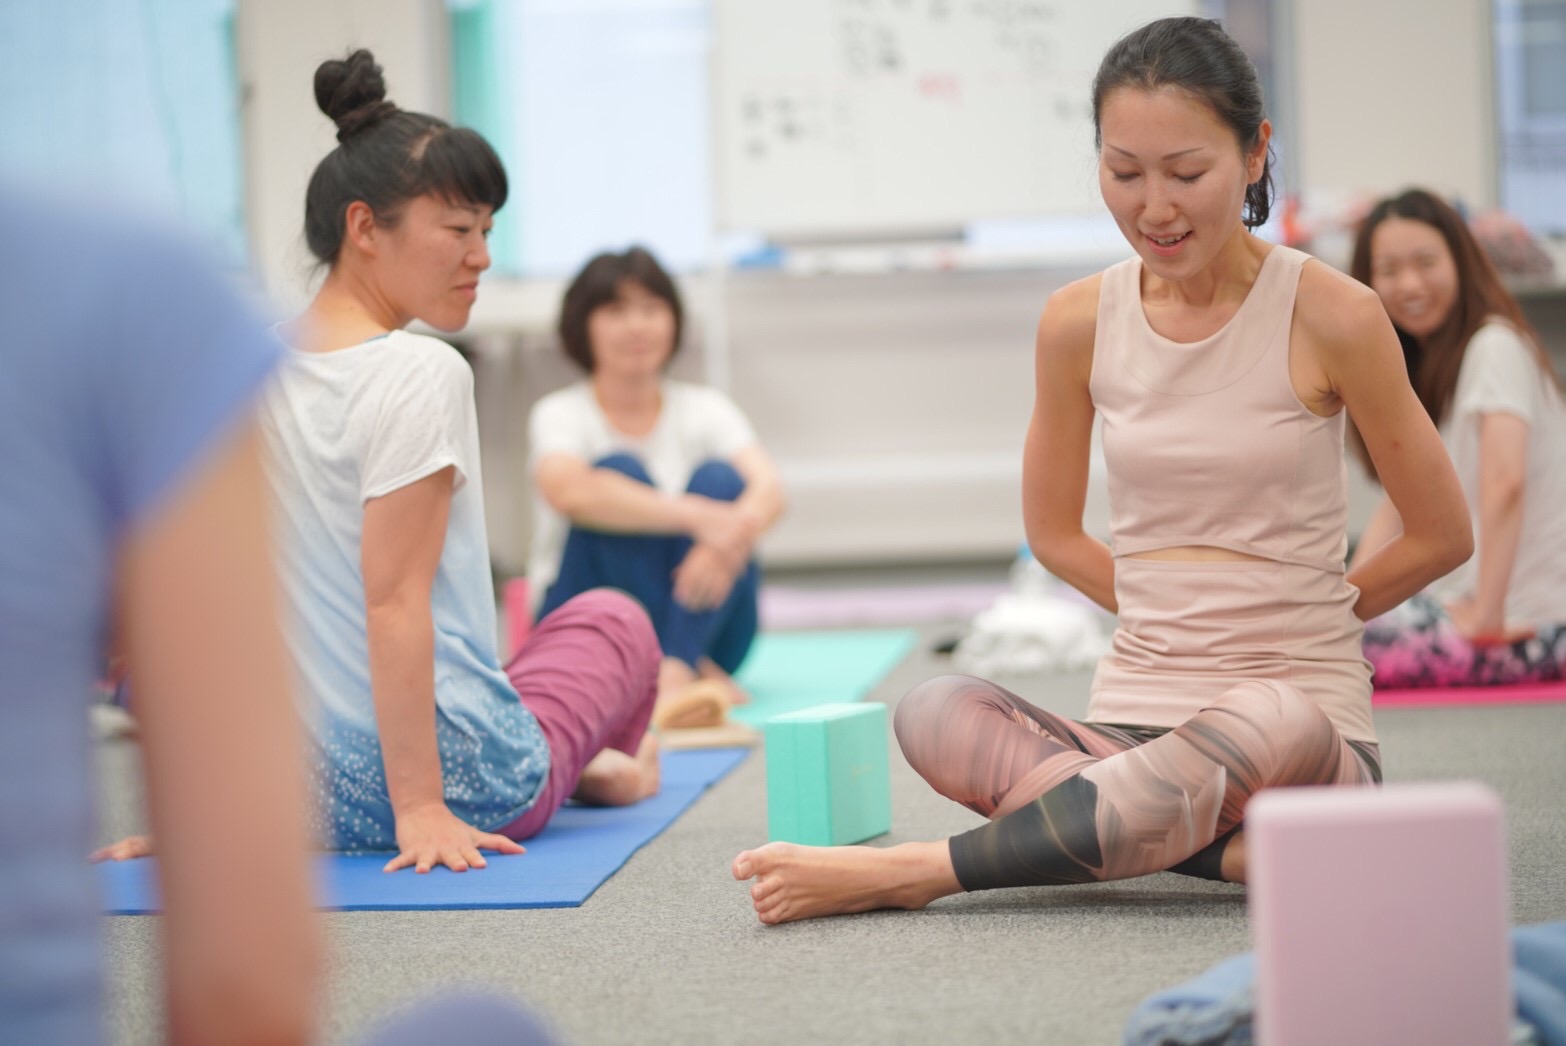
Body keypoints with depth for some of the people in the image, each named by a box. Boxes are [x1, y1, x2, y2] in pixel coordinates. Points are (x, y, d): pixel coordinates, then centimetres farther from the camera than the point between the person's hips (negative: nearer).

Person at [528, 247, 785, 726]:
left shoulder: (704, 408, 3)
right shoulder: (561, 414, -6)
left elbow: (770, 490, -15)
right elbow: (569, 491, -30)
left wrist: (738, 527, -39)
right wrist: (695, 515, -41)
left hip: (702, 623, 3)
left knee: (720, 476, -21)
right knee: (620, 470, -25)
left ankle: (674, 668, -39)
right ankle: (692, 670, -38)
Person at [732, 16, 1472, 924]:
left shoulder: (1331, 318, -6)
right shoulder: (1080, 323, 4)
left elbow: (1443, 536, 5)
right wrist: (1172, 616, 9)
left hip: (1308, 714, -3)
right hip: (1134, 723, 3)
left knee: (1271, 722, -40)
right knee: (935, 714, -26)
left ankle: (910, 871, -30)